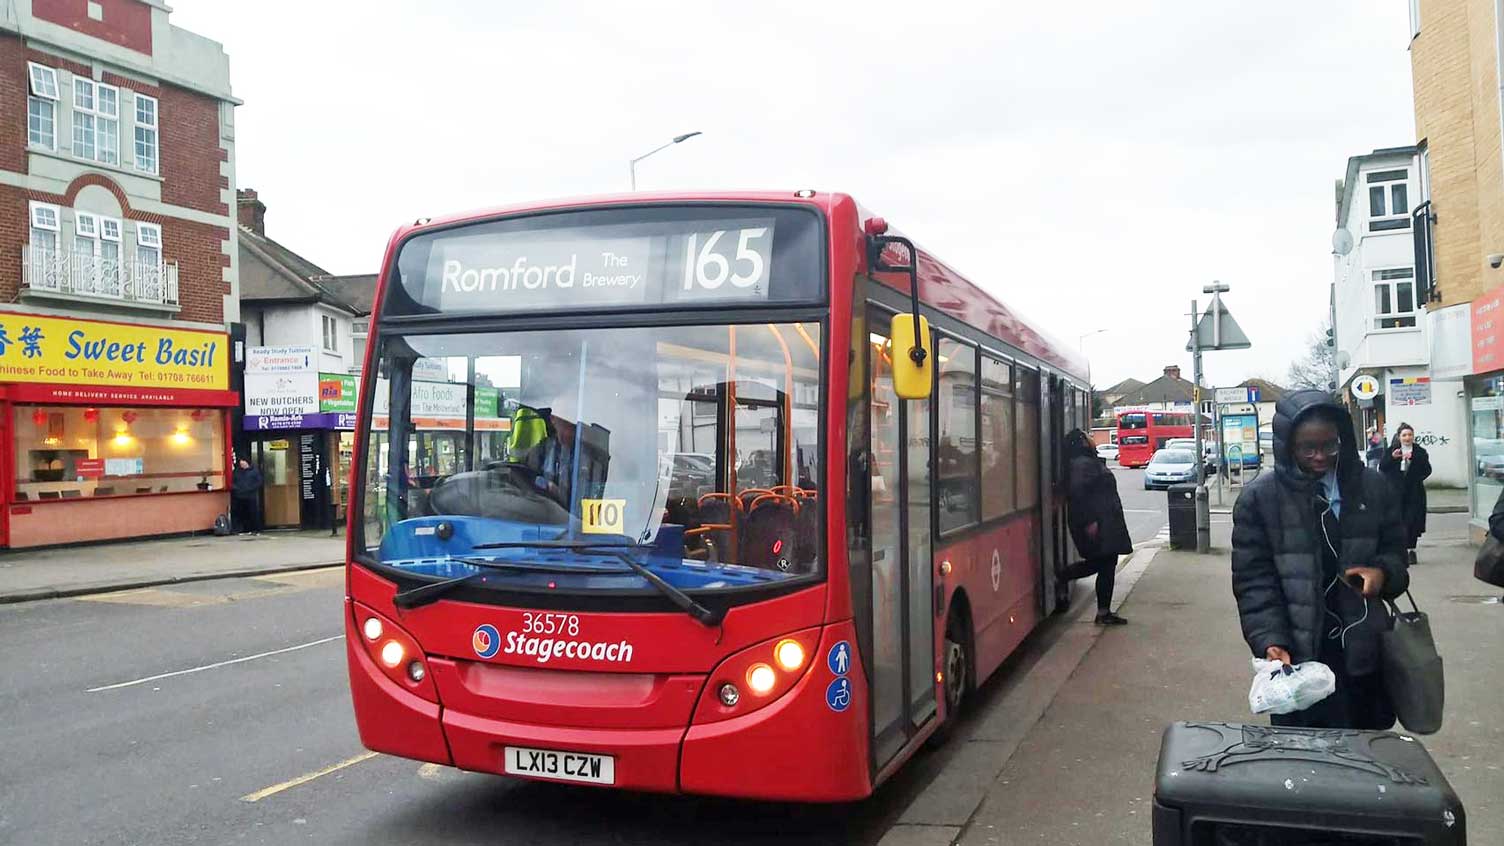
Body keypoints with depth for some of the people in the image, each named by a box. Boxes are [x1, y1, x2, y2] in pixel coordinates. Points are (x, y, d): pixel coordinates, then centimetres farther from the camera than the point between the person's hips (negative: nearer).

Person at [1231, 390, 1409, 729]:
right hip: (1300, 656, -3)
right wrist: (1271, 642, -19)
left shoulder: (1371, 487, 5)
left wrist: (1383, 571, -8)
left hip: (1366, 651, 3)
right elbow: (1254, 582, -6)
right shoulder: (1259, 498, -5)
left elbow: (1395, 551, 15)